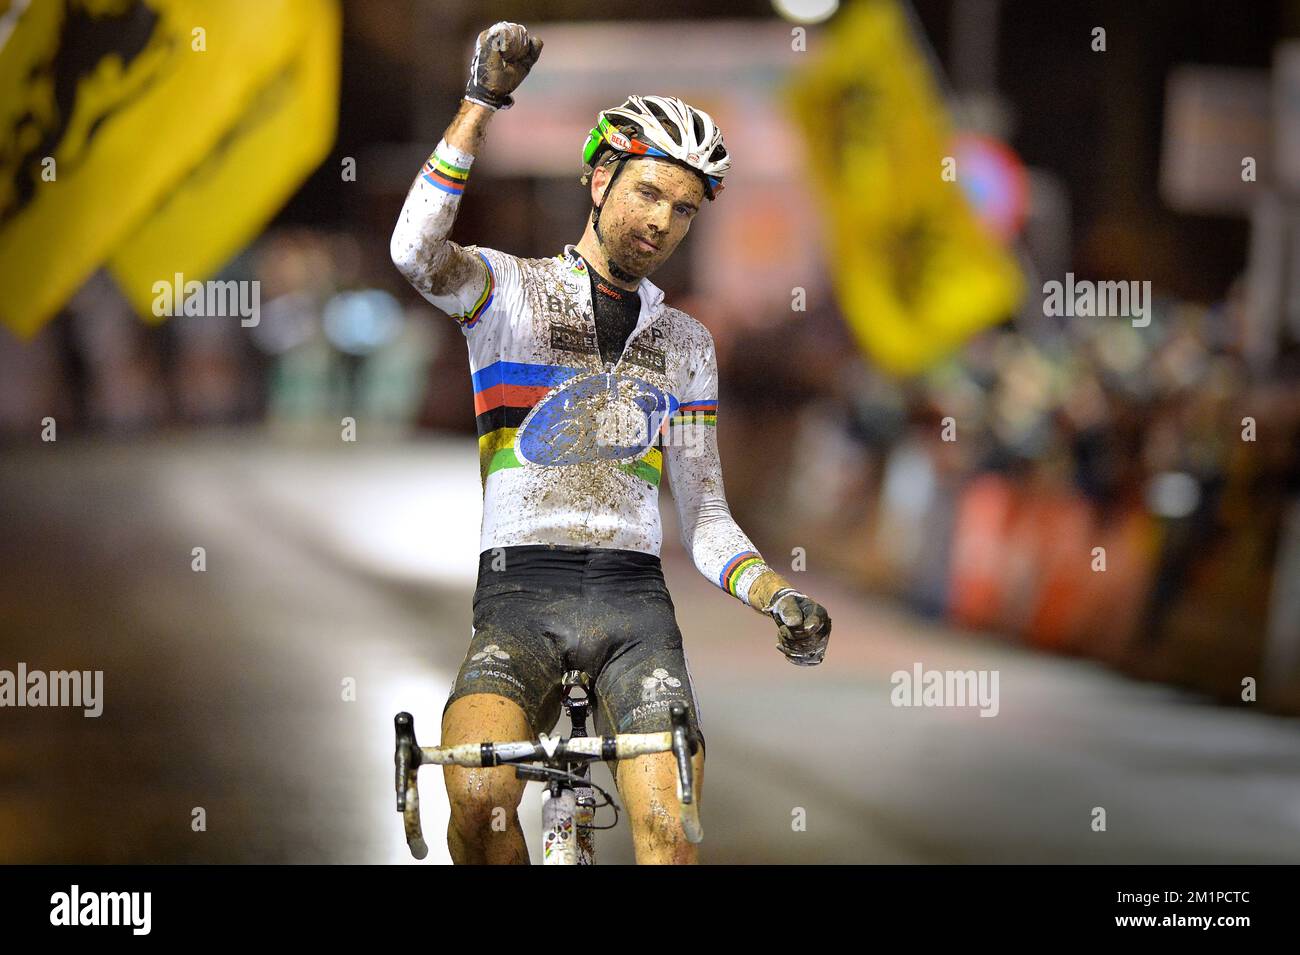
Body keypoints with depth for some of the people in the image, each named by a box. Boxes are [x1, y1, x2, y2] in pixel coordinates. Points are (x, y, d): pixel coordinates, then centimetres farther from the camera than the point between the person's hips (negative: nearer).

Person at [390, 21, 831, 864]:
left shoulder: (685, 344, 18)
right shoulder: (512, 292, 7)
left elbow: (705, 518, 16)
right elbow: (417, 252, -17)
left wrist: (779, 598, -5)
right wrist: (482, 102, -23)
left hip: (634, 598, 3)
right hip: (520, 592, -3)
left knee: (670, 832, -17)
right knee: (477, 794, -29)